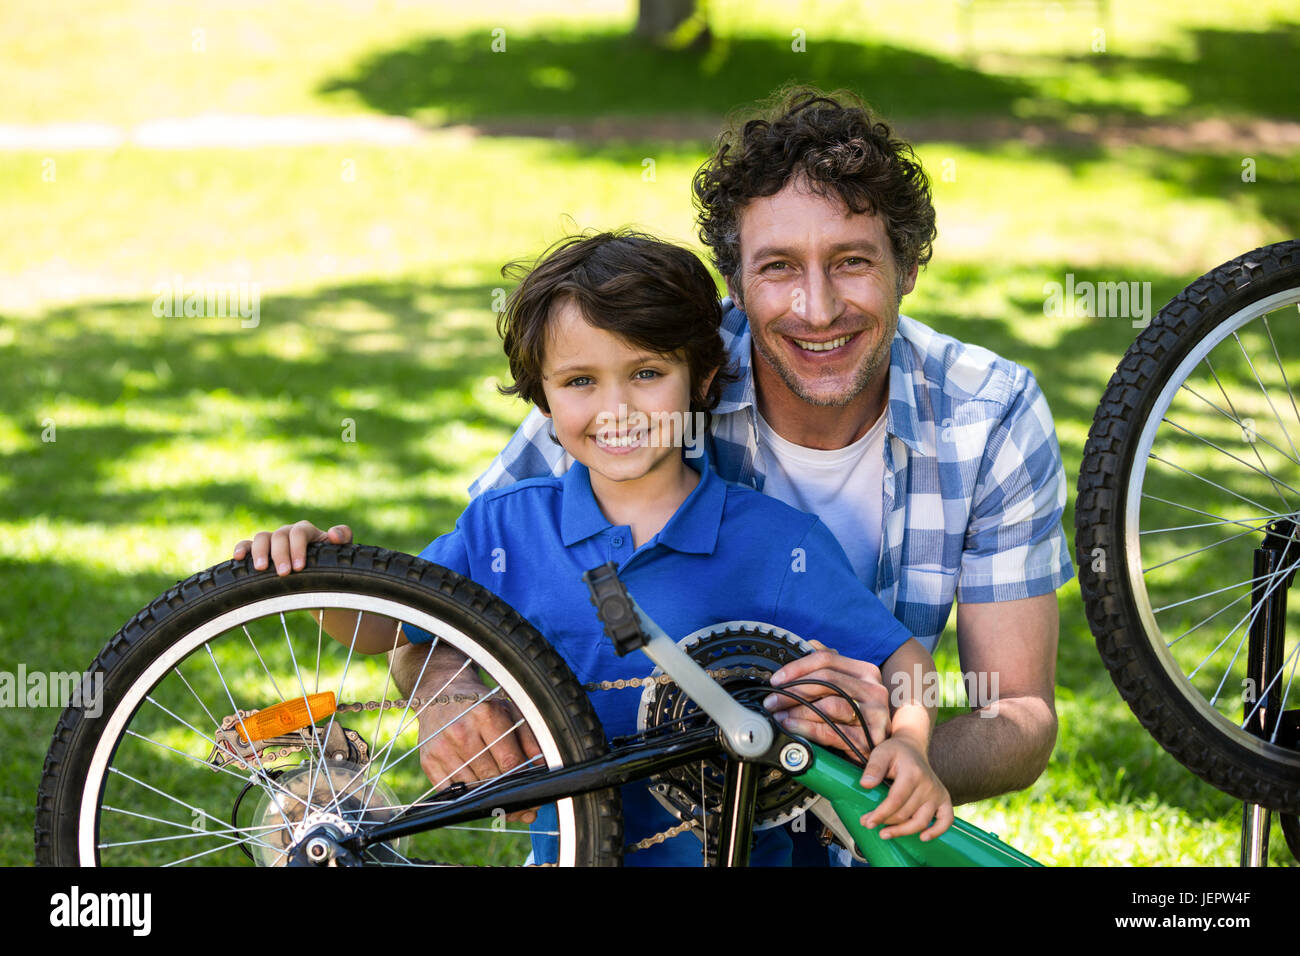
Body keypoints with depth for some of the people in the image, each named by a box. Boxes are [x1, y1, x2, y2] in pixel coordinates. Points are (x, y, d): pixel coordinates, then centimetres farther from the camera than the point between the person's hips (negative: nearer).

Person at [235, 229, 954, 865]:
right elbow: (384, 626, 12)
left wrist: (908, 743, -17)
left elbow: (899, 657, 3)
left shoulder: (780, 543, -5)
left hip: (742, 852, -1)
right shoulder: (505, 527, 2)